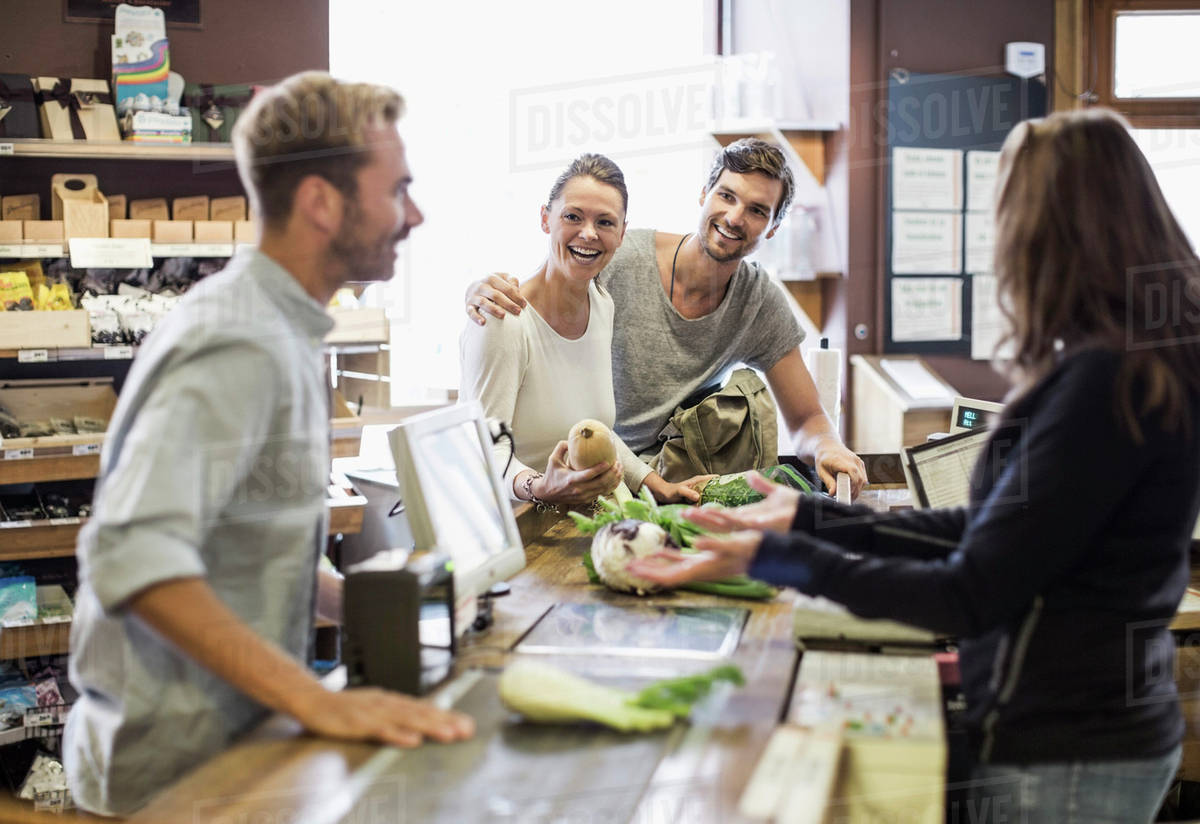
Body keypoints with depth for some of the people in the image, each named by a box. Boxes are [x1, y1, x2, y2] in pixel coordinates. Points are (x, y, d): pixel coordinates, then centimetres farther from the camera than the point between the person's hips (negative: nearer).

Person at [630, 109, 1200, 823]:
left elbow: (973, 596, -22)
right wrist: (809, 517, 13)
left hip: (1061, 759, -9)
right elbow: (988, 532, 11)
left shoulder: (1106, 382, -23)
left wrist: (773, 557, -20)